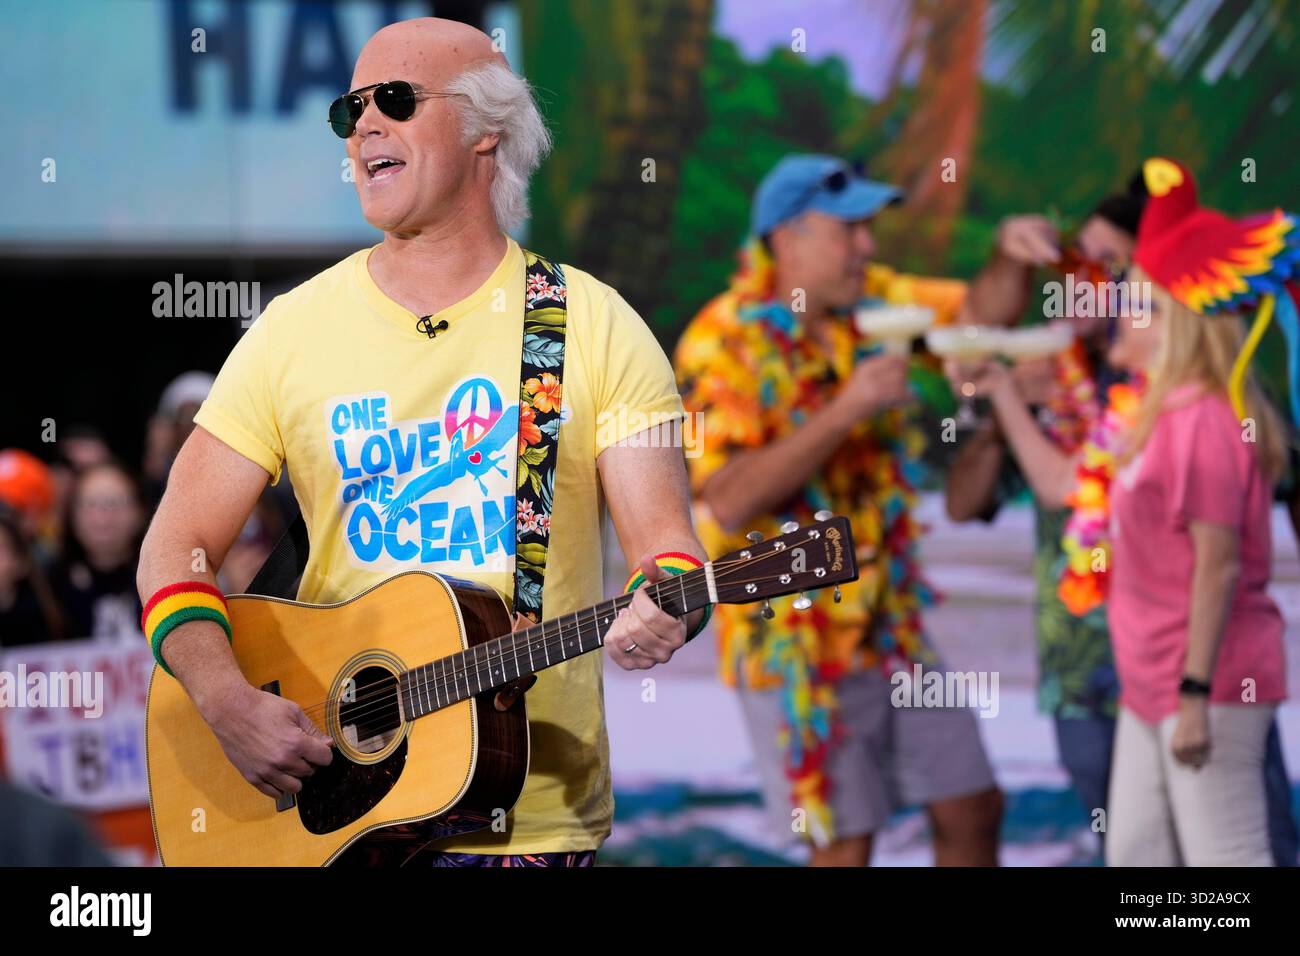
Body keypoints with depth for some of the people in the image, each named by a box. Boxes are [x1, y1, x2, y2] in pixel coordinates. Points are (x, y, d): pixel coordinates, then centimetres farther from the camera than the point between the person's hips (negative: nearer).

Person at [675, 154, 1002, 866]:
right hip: (795, 641, -7)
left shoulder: (869, 302, 4)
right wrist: (846, 409, -28)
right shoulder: (722, 344, -16)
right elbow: (728, 500, -26)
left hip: (891, 622, 7)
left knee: (973, 809, 11)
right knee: (845, 847, -3)